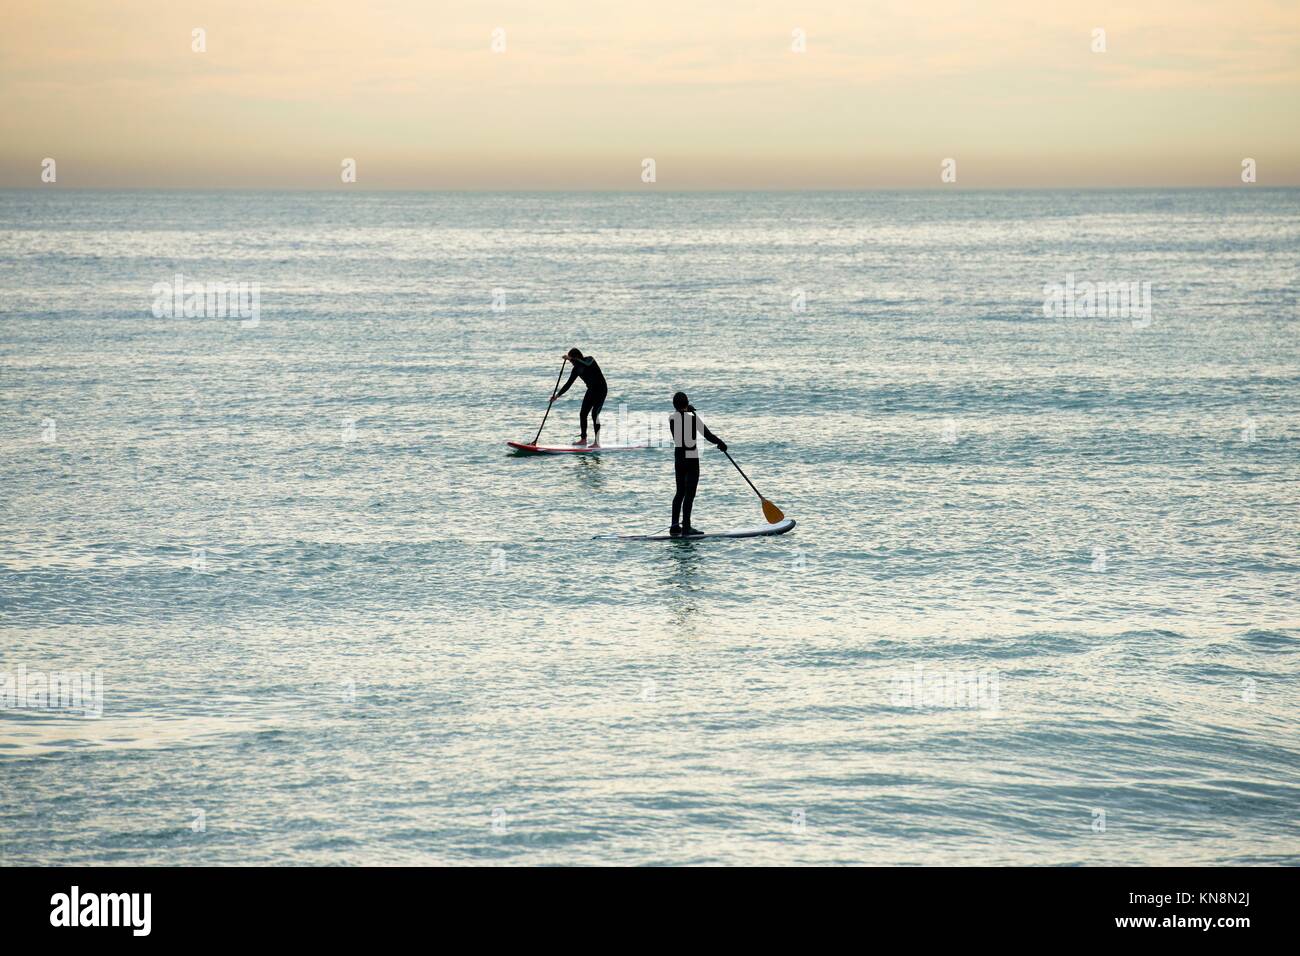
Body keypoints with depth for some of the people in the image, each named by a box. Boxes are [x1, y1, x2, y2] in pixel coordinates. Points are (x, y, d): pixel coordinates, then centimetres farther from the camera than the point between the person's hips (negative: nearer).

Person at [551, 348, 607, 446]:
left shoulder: (590, 359, -15)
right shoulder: (577, 369, 4)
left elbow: (586, 364, -40)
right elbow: (568, 384, 6)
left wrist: (571, 359, -35)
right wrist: (557, 395, 0)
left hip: (601, 389, -8)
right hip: (591, 390, 8)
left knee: (594, 413, -17)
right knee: (583, 414, 5)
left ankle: (597, 442, -18)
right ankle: (583, 439, 16)